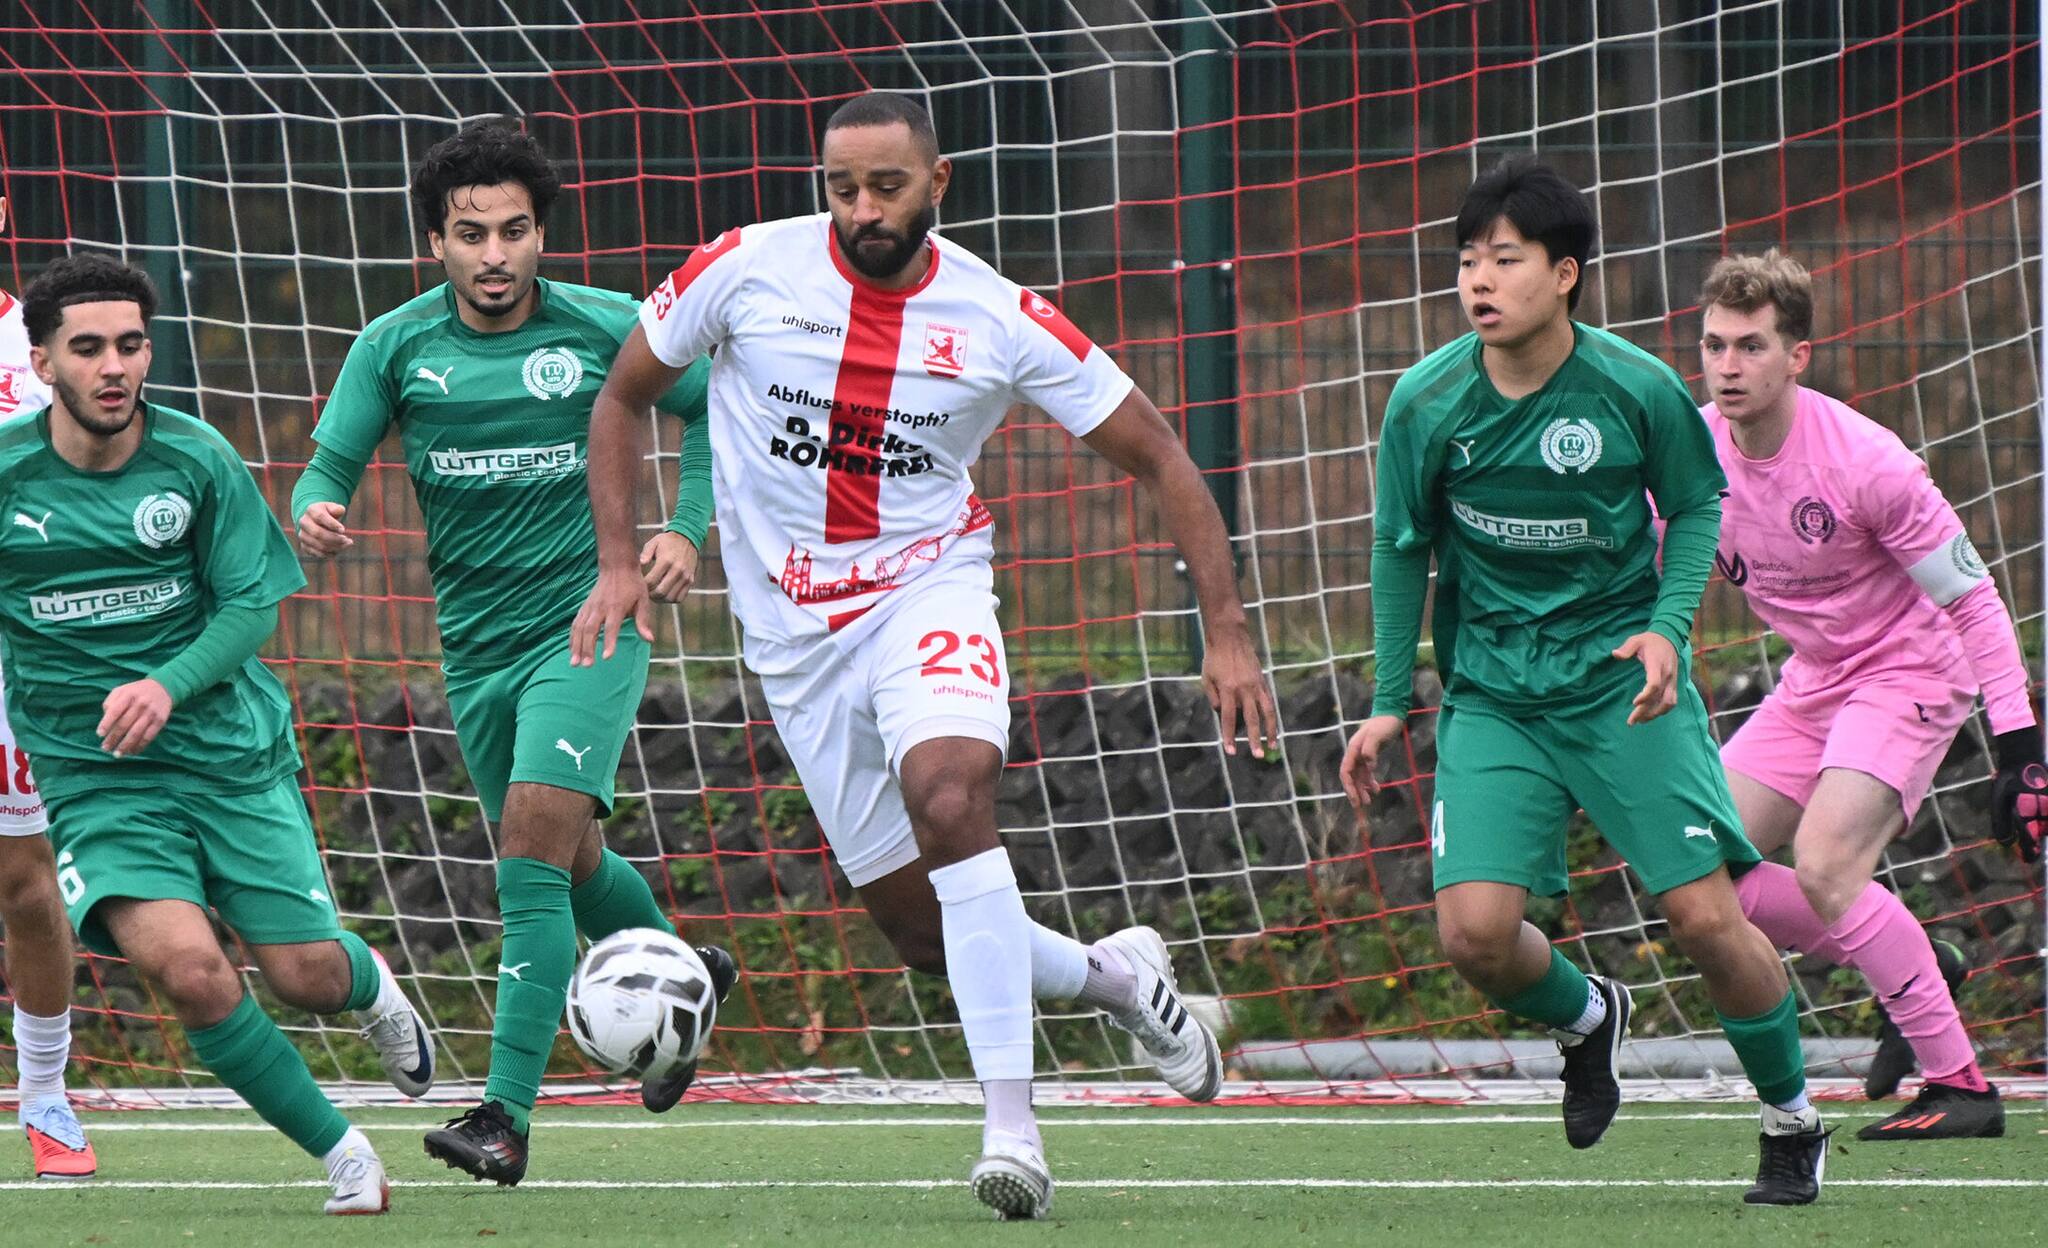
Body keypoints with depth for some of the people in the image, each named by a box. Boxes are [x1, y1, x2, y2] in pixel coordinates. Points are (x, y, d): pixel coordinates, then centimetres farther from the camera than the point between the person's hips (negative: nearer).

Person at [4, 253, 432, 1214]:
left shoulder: (196, 460, -7)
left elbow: (253, 605, -4)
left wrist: (170, 686, -21)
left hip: (231, 751, 1)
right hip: (94, 776, -1)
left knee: (304, 975, 0)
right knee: (187, 966, -23)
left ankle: (368, 984, 41)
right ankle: (341, 1154, -5)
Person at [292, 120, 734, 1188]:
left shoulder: (607, 330, -8)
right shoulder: (393, 348, -4)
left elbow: (709, 407, 7)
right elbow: (331, 464, -2)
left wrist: (687, 531, -5)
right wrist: (314, 514, -26)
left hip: (588, 622, -4)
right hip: (474, 646, 4)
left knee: (535, 847, -20)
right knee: (567, 861, 19)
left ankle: (508, 1114, -22)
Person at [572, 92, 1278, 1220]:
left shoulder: (1001, 320, -9)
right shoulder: (748, 270, -7)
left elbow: (1158, 459, 0)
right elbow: (622, 397, 8)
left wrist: (1225, 630, -6)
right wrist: (617, 562, -3)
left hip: (928, 589, -2)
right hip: (794, 630, 2)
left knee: (949, 800, -33)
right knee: (921, 932, 1)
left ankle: (1012, 1124, -33)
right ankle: (1110, 972, 32)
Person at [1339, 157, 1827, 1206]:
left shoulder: (1637, 389, -11)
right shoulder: (1427, 401, -8)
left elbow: (1696, 505, 5)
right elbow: (1402, 550, 6)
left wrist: (1667, 625, -12)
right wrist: (1389, 703, 6)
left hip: (1621, 678, -1)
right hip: (1492, 694, 1)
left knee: (1704, 913, -9)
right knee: (1473, 930, -14)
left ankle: (1792, 1122, 15)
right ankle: (1585, 1019, 22)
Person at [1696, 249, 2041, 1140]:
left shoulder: (1863, 461, -25)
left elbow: (1970, 596, -18)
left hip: (1910, 673, -7)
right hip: (1812, 682, 7)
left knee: (1823, 861, -25)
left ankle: (1960, 1086, -17)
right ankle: (1919, 973, 14)